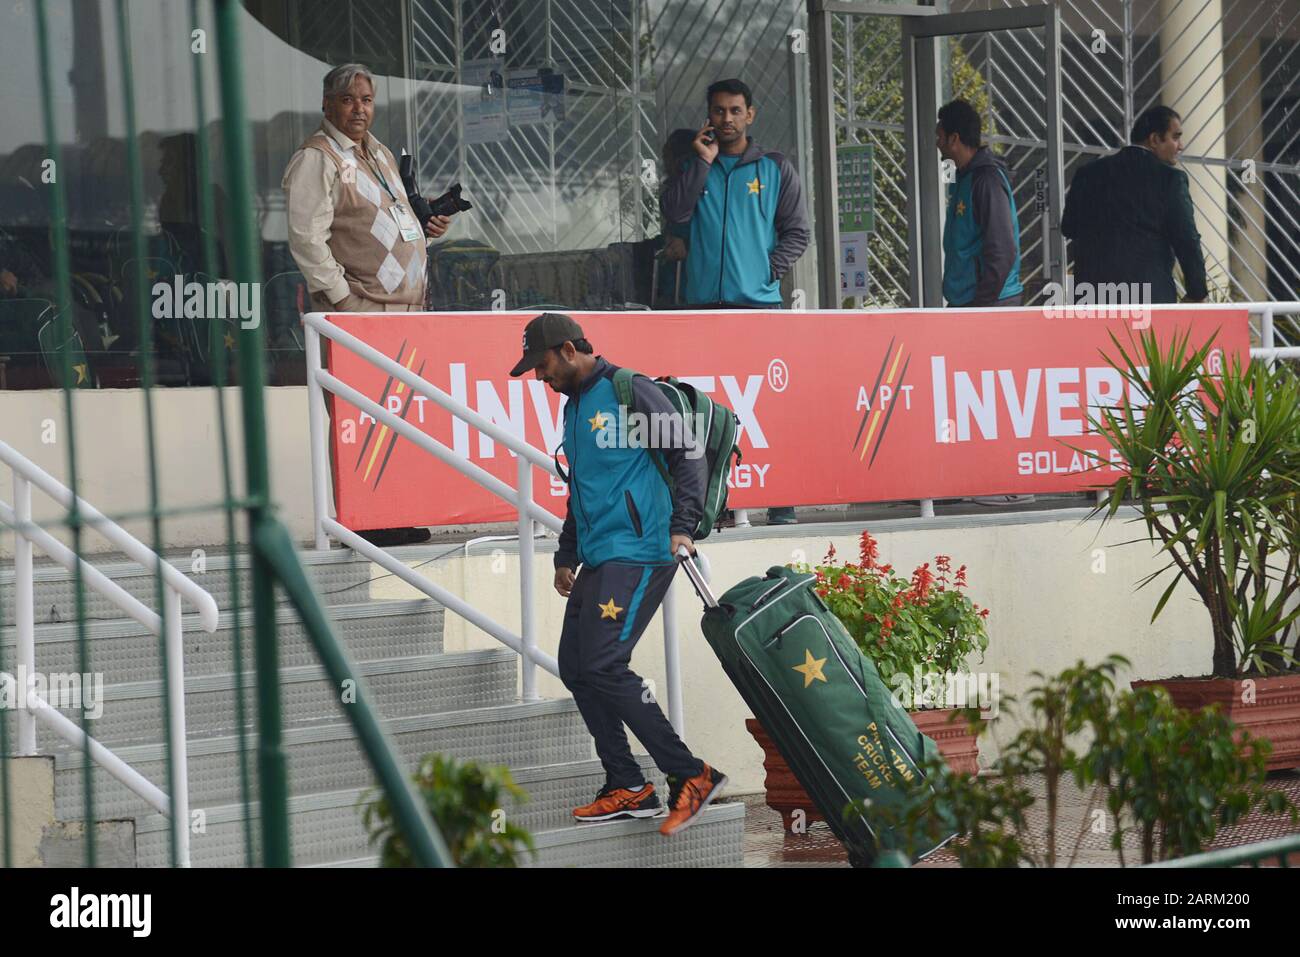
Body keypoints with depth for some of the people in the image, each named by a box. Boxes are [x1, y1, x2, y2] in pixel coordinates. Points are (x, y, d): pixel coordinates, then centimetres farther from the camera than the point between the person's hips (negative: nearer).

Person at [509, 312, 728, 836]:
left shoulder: (630, 391, -8)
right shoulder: (574, 407, 20)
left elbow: (686, 455, -13)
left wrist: (682, 527, -21)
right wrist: (566, 557, 30)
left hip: (638, 553, -10)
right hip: (597, 558, 10)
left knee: (603, 665, -18)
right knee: (575, 666, 6)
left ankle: (690, 776, -12)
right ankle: (627, 787, 12)